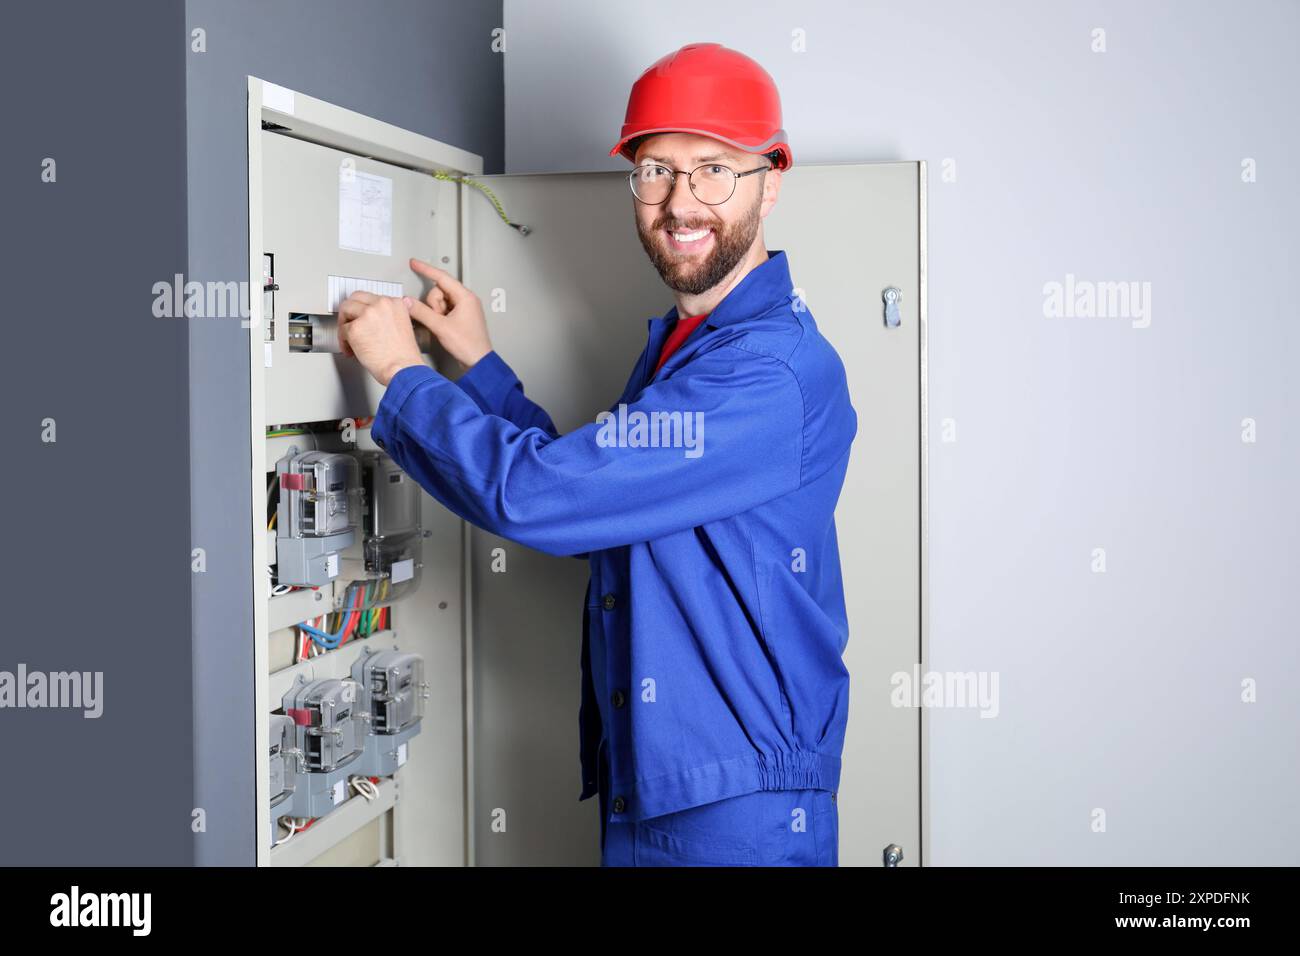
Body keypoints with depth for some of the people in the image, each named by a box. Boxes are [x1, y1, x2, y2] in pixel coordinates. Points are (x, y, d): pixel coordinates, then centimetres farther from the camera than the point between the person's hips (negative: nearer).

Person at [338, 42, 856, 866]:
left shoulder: (774, 373, -22)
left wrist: (403, 374, -11)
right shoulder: (678, 342, 11)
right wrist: (480, 364, 11)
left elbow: (538, 494, -26)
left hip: (740, 807, -9)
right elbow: (585, 493, 17)